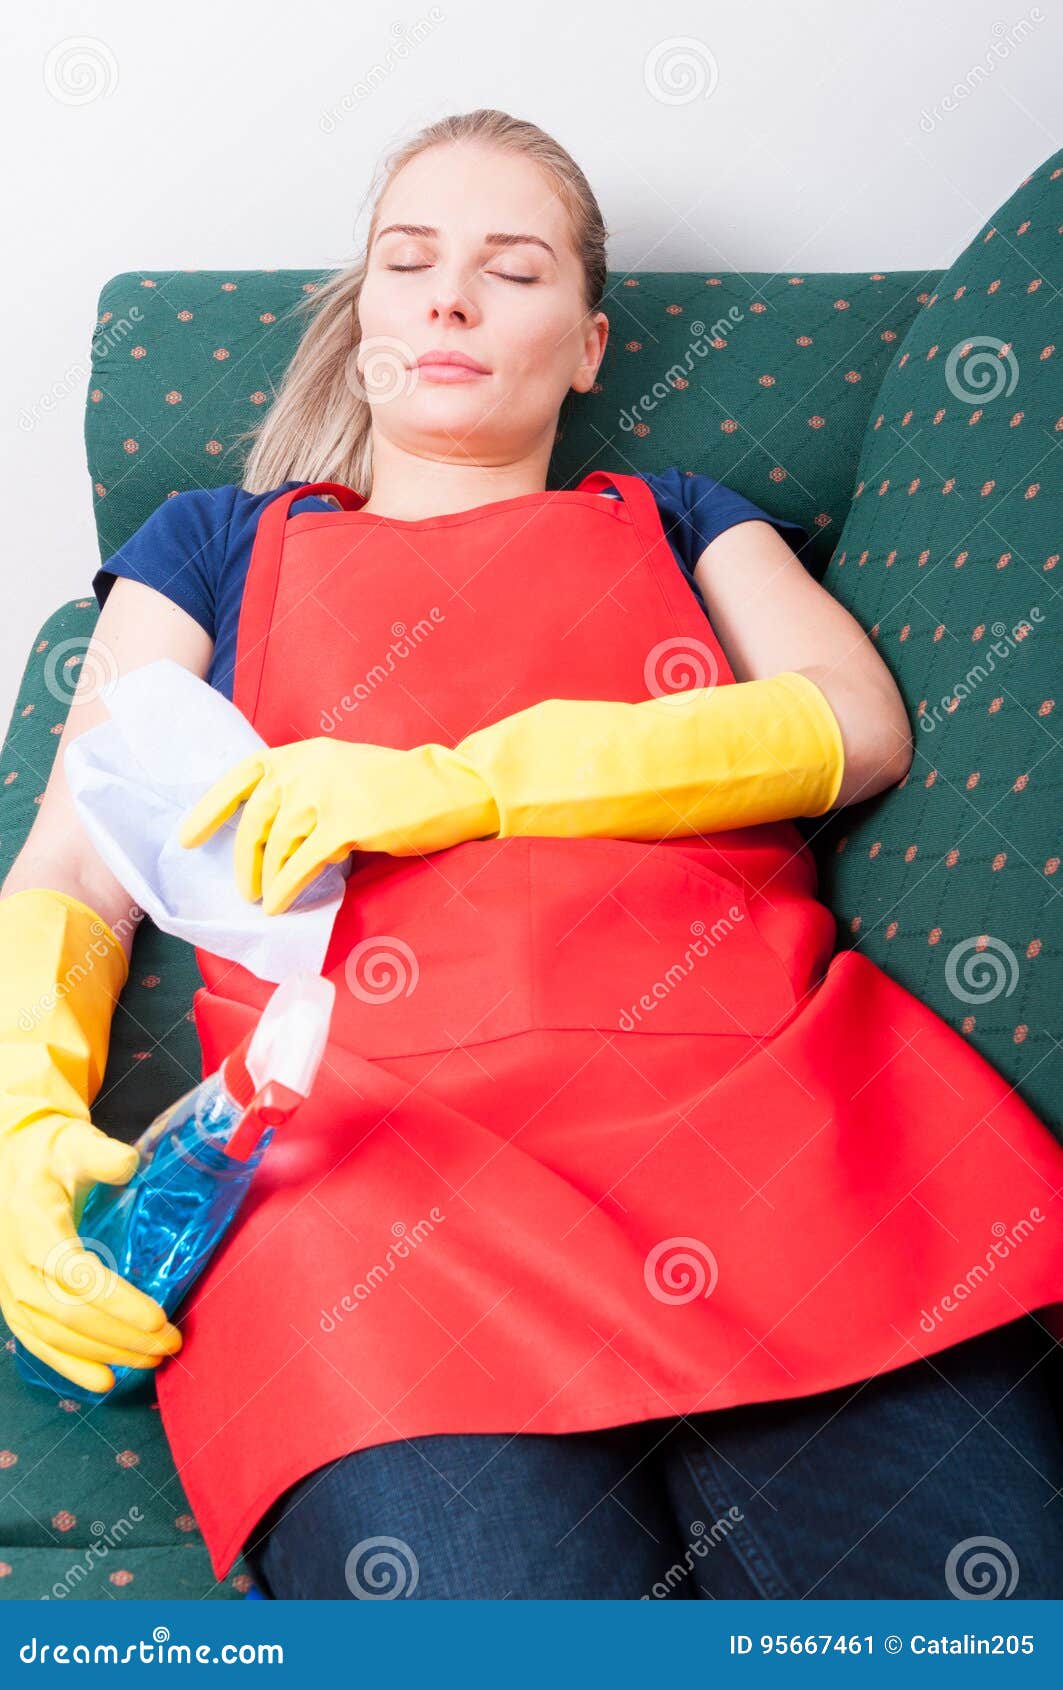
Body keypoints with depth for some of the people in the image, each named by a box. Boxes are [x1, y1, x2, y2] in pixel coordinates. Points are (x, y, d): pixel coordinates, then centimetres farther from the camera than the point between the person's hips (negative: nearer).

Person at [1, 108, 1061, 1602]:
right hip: (375, 1124, 0)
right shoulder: (219, 544, 27)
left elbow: (858, 723, 7)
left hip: (752, 1075, 2)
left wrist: (453, 780, -4)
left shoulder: (677, 519, 28)